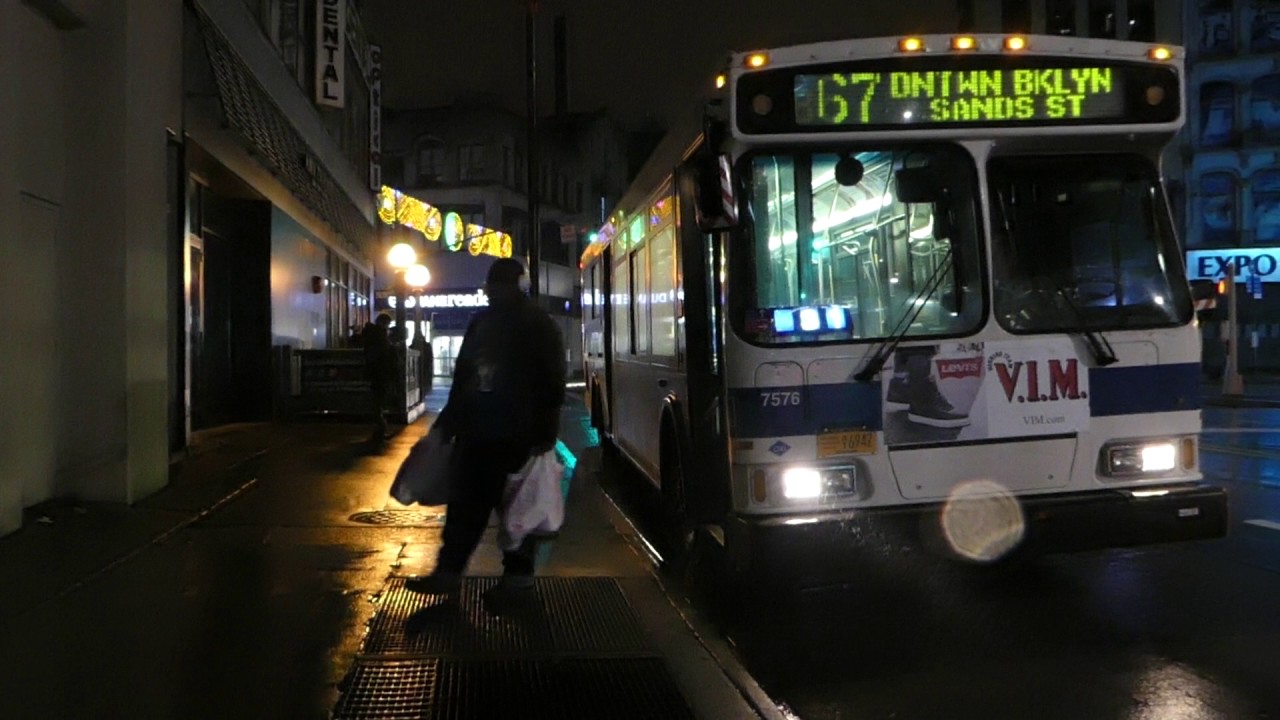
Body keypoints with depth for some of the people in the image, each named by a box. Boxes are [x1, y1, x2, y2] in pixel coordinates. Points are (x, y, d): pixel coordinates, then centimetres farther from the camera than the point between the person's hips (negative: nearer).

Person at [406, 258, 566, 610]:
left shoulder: (539, 326, -6)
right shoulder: (481, 320, 13)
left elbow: (552, 385, -12)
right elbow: (463, 374, 19)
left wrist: (544, 435, -19)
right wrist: (448, 420, 17)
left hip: (517, 436, -6)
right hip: (475, 430, 6)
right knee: (465, 504, 11)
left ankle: (518, 580, 15)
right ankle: (447, 572, 20)